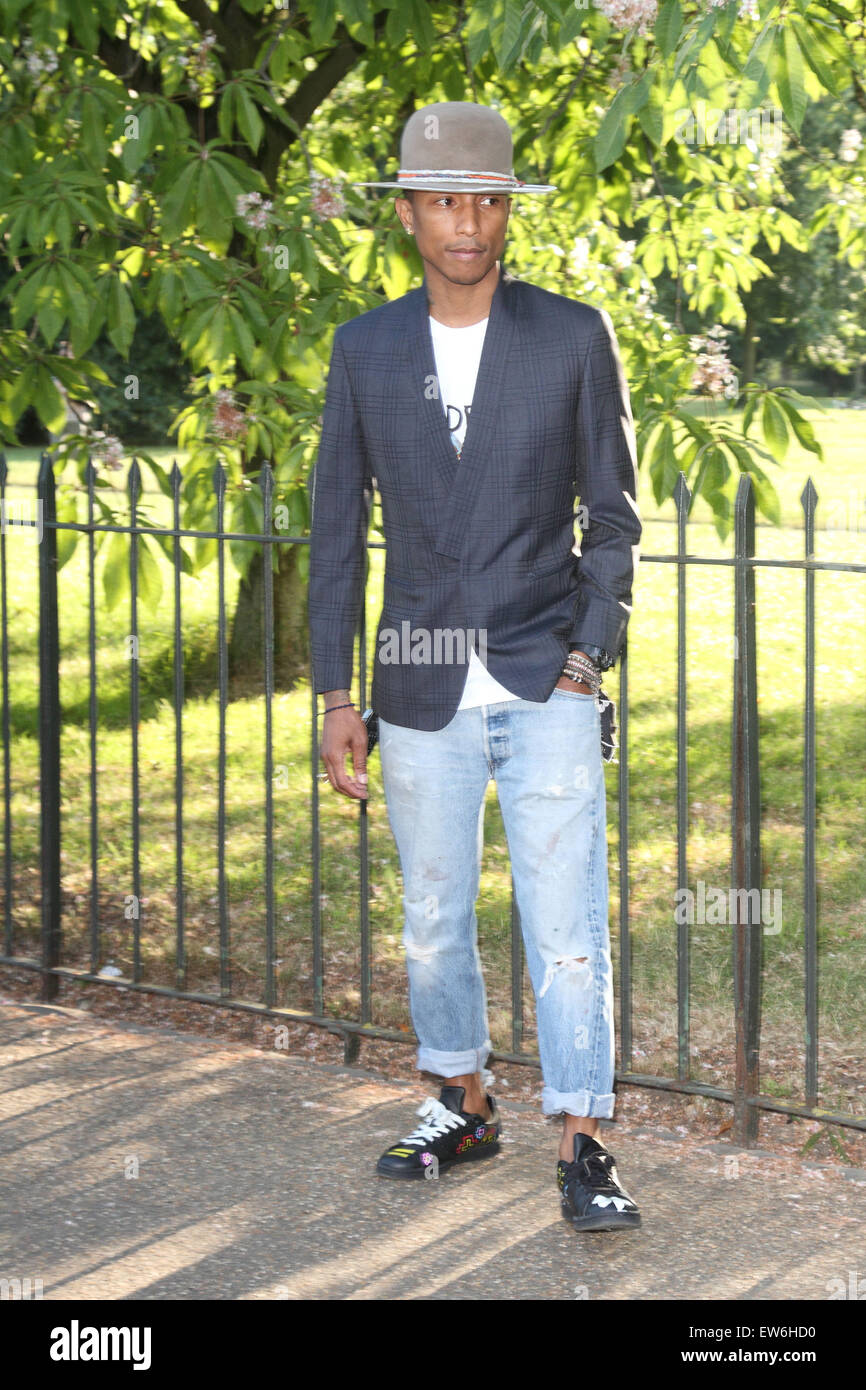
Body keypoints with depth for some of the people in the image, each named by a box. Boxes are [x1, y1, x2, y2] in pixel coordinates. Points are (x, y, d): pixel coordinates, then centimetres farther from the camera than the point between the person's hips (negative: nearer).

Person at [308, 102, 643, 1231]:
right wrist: (335, 695, 4)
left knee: (567, 929, -7)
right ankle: (464, 1107, 31)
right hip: (423, 694, 3)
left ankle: (582, 1149, 0)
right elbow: (337, 527, 8)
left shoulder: (574, 337, 0)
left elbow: (613, 516, 4)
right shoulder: (365, 349, 5)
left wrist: (587, 655, -6)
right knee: (434, 926, 13)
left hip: (546, 688, -2)